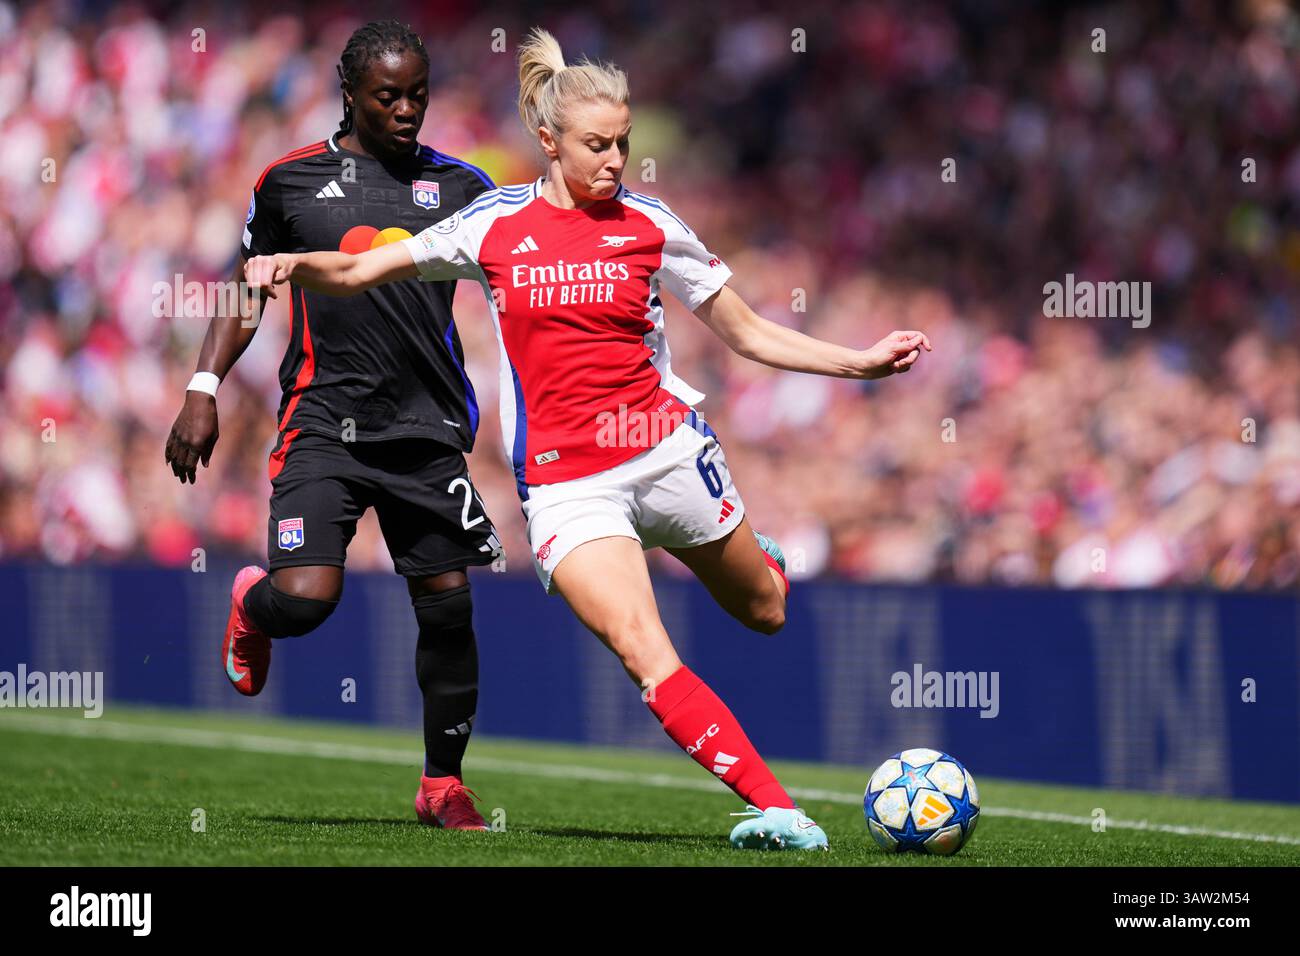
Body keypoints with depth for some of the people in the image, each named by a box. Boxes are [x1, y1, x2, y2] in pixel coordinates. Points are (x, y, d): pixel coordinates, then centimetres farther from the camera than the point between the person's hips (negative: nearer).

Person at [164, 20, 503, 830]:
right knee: (305, 598, -17)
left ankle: (444, 783, 17)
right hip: (325, 421, -2)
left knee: (448, 606, -1)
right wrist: (204, 389, 6)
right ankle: (251, 605, 21)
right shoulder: (292, 180, 6)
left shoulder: (458, 185, 8)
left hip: (428, 426, 2)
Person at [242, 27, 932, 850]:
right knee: (645, 655, -20)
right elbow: (356, 274, 8)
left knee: (766, 614, 17)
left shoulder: (649, 224, 1)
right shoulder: (493, 225, 1)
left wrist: (860, 362, -3)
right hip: (564, 482, -1)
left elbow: (748, 332, 8)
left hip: (664, 448, 1)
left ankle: (763, 560, 55)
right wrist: (291, 263, -12)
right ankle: (778, 809, -21)